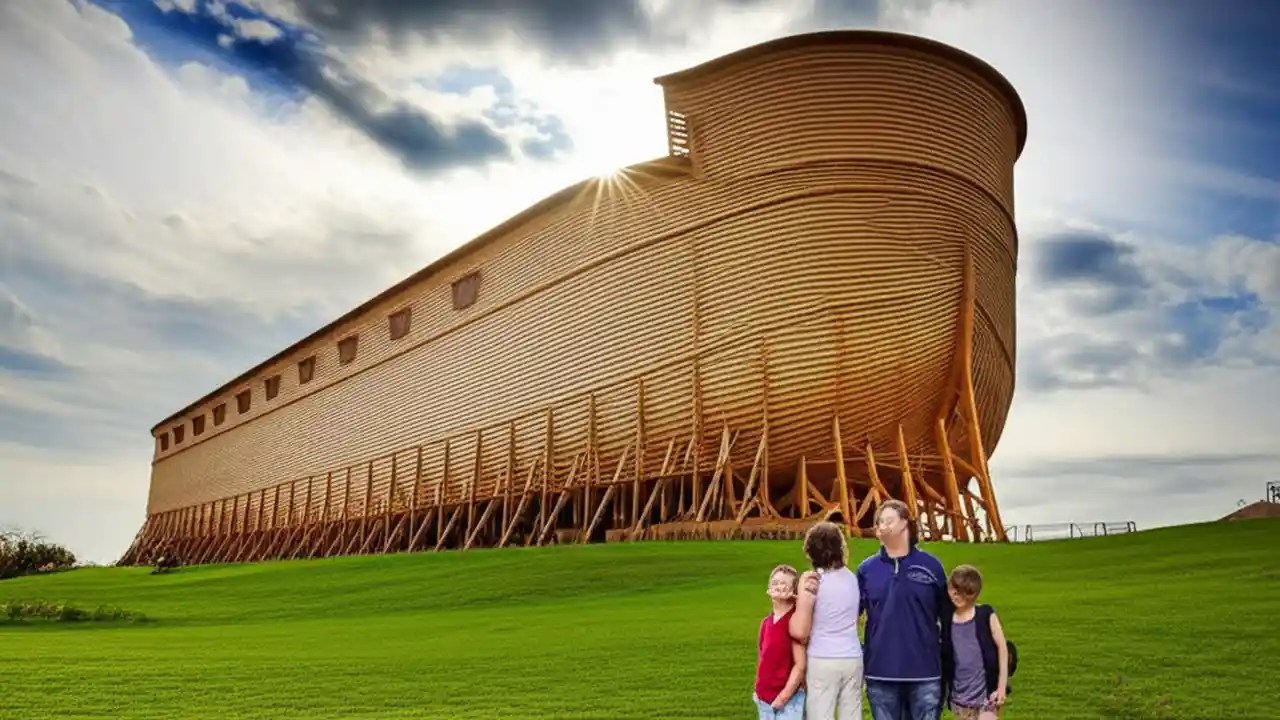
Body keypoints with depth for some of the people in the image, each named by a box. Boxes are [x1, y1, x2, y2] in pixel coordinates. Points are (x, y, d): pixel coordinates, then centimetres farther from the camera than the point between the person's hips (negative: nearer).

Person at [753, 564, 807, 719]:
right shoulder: (766, 622, 7)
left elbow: (800, 665, -17)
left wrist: (784, 696, -16)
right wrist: (759, 690, 11)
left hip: (789, 699, -7)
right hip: (765, 698, 7)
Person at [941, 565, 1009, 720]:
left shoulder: (986, 615, -7)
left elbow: (1002, 648, -4)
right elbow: (943, 657, 8)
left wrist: (1002, 686, -6)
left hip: (986, 690, -3)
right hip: (960, 695, 4)